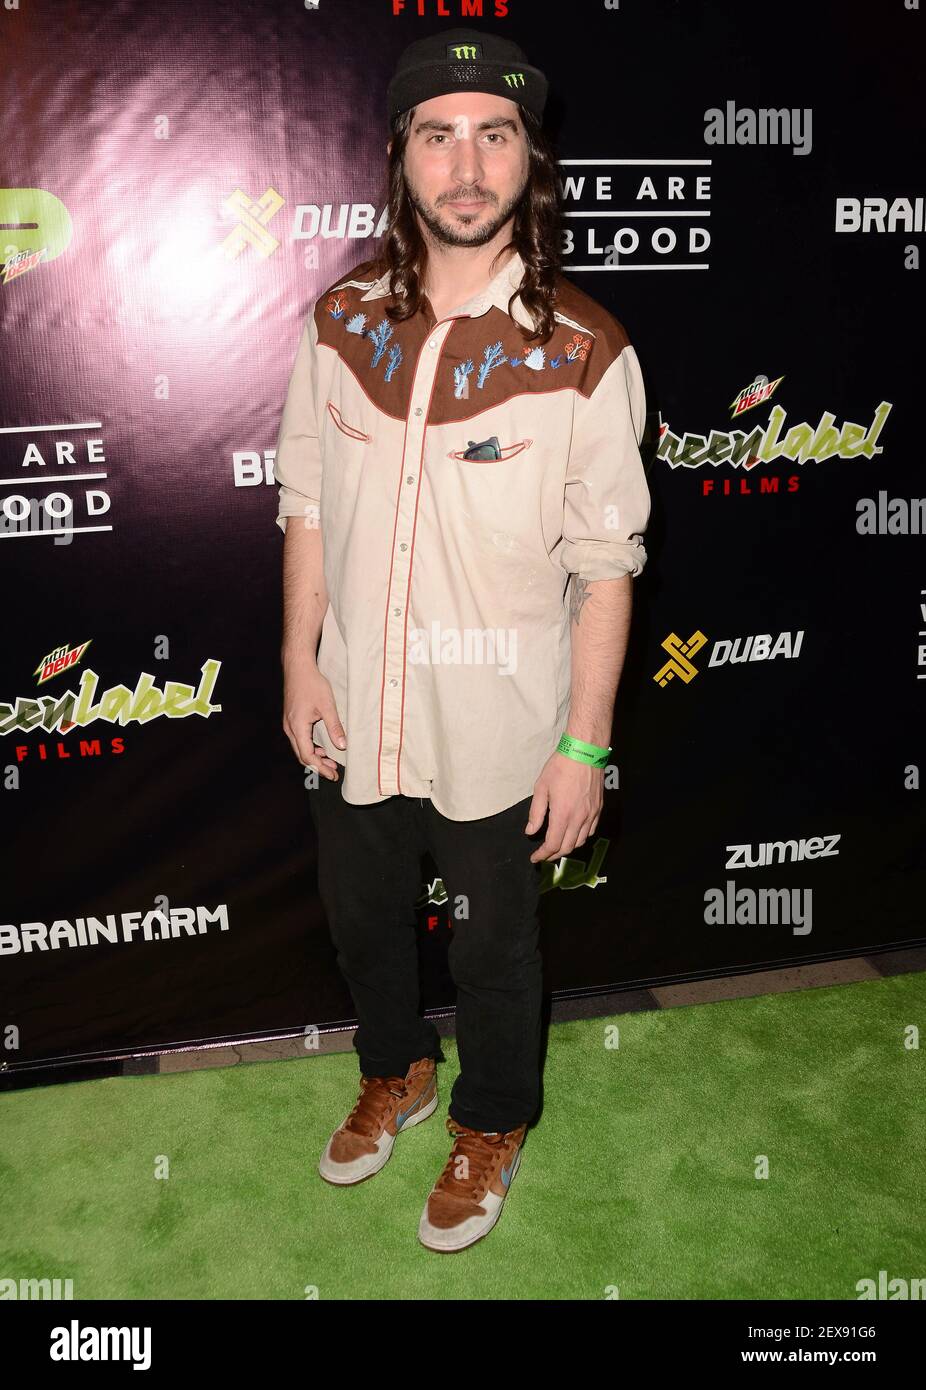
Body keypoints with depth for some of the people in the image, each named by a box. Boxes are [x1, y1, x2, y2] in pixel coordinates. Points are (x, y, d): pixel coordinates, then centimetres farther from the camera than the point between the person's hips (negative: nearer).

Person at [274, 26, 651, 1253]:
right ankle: (397, 1076, 53)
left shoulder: (582, 351, -15)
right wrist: (301, 667, 2)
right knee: (361, 915, 23)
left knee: (493, 945, 16)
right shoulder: (342, 321, -3)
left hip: (499, 732, -4)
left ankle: (491, 1126, 45)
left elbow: (607, 567, -12)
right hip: (356, 713, 4)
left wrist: (584, 745, -12)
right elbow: (307, 504, 4)